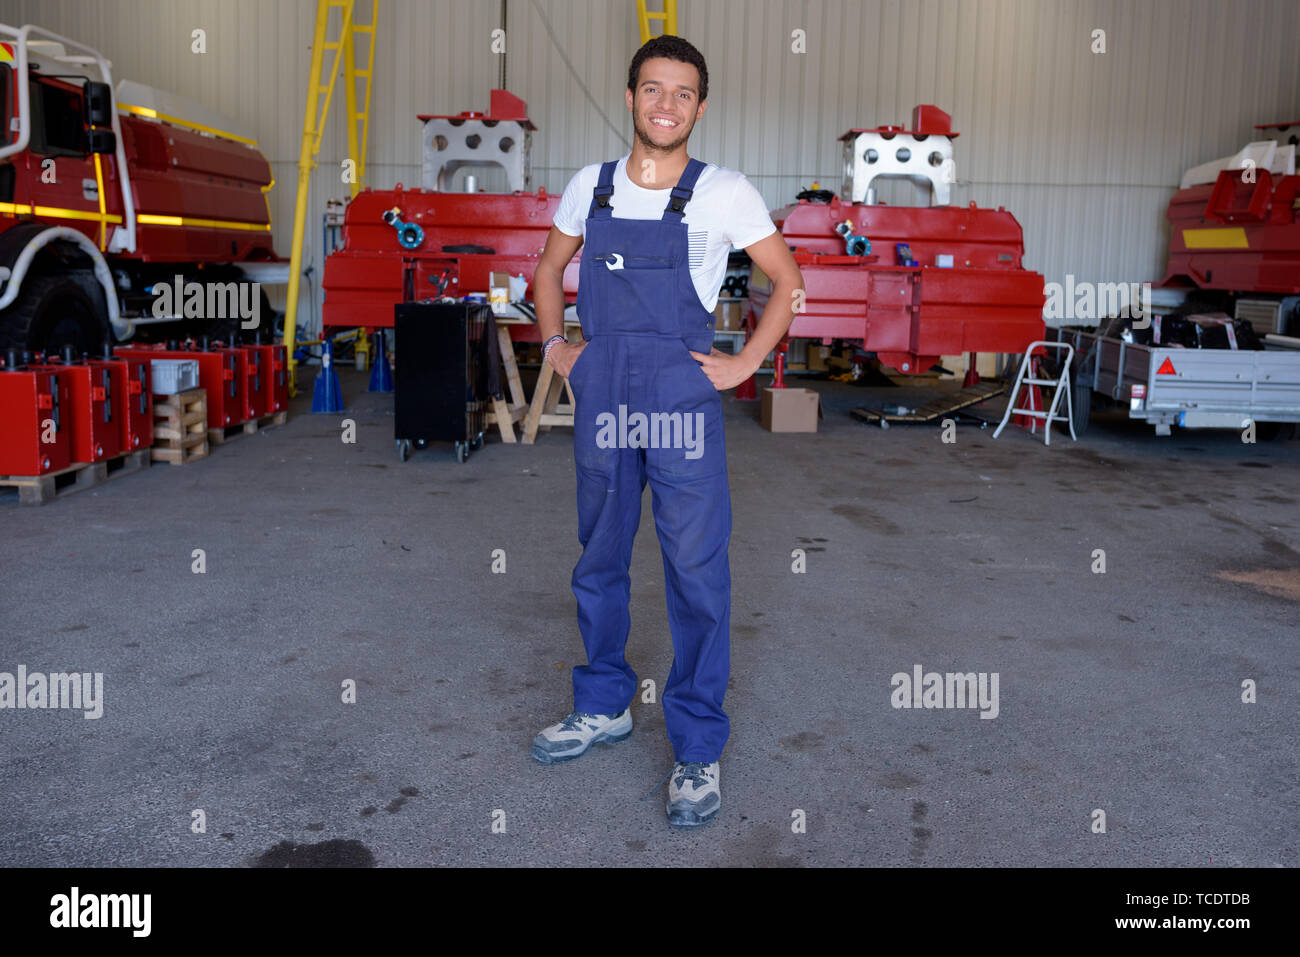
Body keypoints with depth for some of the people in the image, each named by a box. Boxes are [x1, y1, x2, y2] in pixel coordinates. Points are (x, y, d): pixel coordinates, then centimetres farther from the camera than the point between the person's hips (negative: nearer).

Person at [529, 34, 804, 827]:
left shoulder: (724, 192, -2)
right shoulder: (590, 186, 8)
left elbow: (788, 280, 4)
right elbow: (550, 269, 22)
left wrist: (747, 362, -3)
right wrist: (553, 344, 10)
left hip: (681, 398, -4)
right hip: (599, 396, 4)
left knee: (697, 570, -1)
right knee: (599, 560, 15)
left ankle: (699, 747, 11)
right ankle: (605, 706, 34)